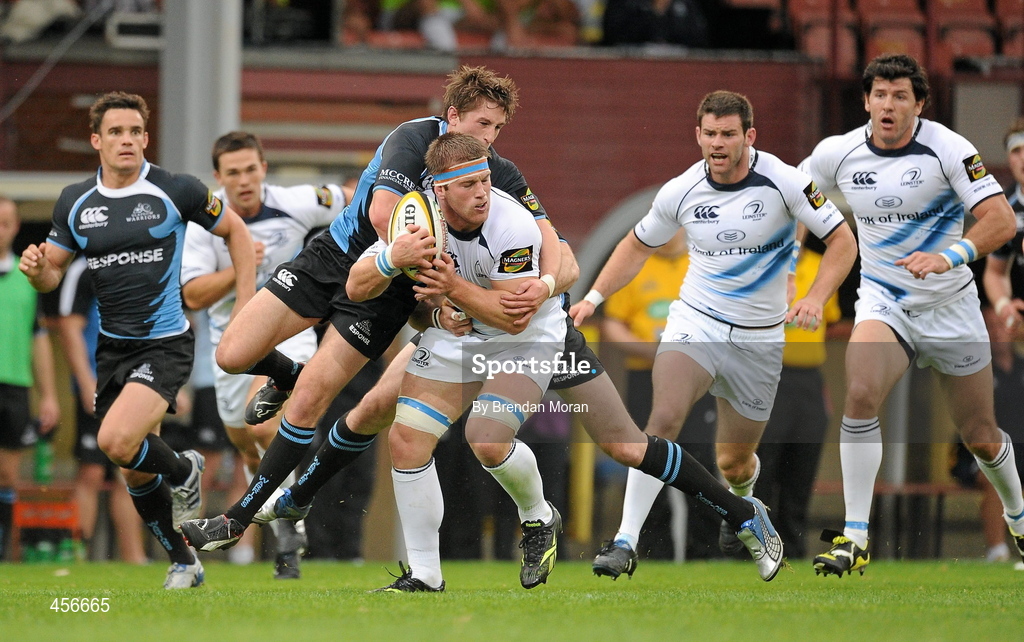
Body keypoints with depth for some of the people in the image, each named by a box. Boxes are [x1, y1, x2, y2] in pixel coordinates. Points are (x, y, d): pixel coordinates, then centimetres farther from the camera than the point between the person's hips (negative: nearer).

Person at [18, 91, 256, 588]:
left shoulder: (177, 191, -8)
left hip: (165, 343, -5)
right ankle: (183, 562, 28)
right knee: (136, 475, 9)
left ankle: (184, 472, 5)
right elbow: (52, 275, 11)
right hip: (113, 347, 5)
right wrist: (37, 270, -15)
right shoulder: (74, 203, 3)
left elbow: (234, 231, 4)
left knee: (118, 440, -26)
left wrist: (247, 308, -1)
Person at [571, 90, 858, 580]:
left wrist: (815, 298, -21)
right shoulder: (680, 192, -5)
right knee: (665, 416, -27)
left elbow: (842, 240, -6)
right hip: (695, 319, 0)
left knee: (734, 463, 8)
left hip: (758, 337, 0)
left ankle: (741, 497, 48)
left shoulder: (784, 182, -13)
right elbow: (638, 246, 13)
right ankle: (626, 543, -26)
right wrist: (595, 295, 0)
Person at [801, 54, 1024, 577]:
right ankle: (855, 538, -25)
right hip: (882, 300, 1)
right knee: (860, 393, -28)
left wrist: (949, 257, -38)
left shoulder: (946, 148, -15)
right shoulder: (837, 153, -5)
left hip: (950, 305, -1)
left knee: (981, 436, 8)